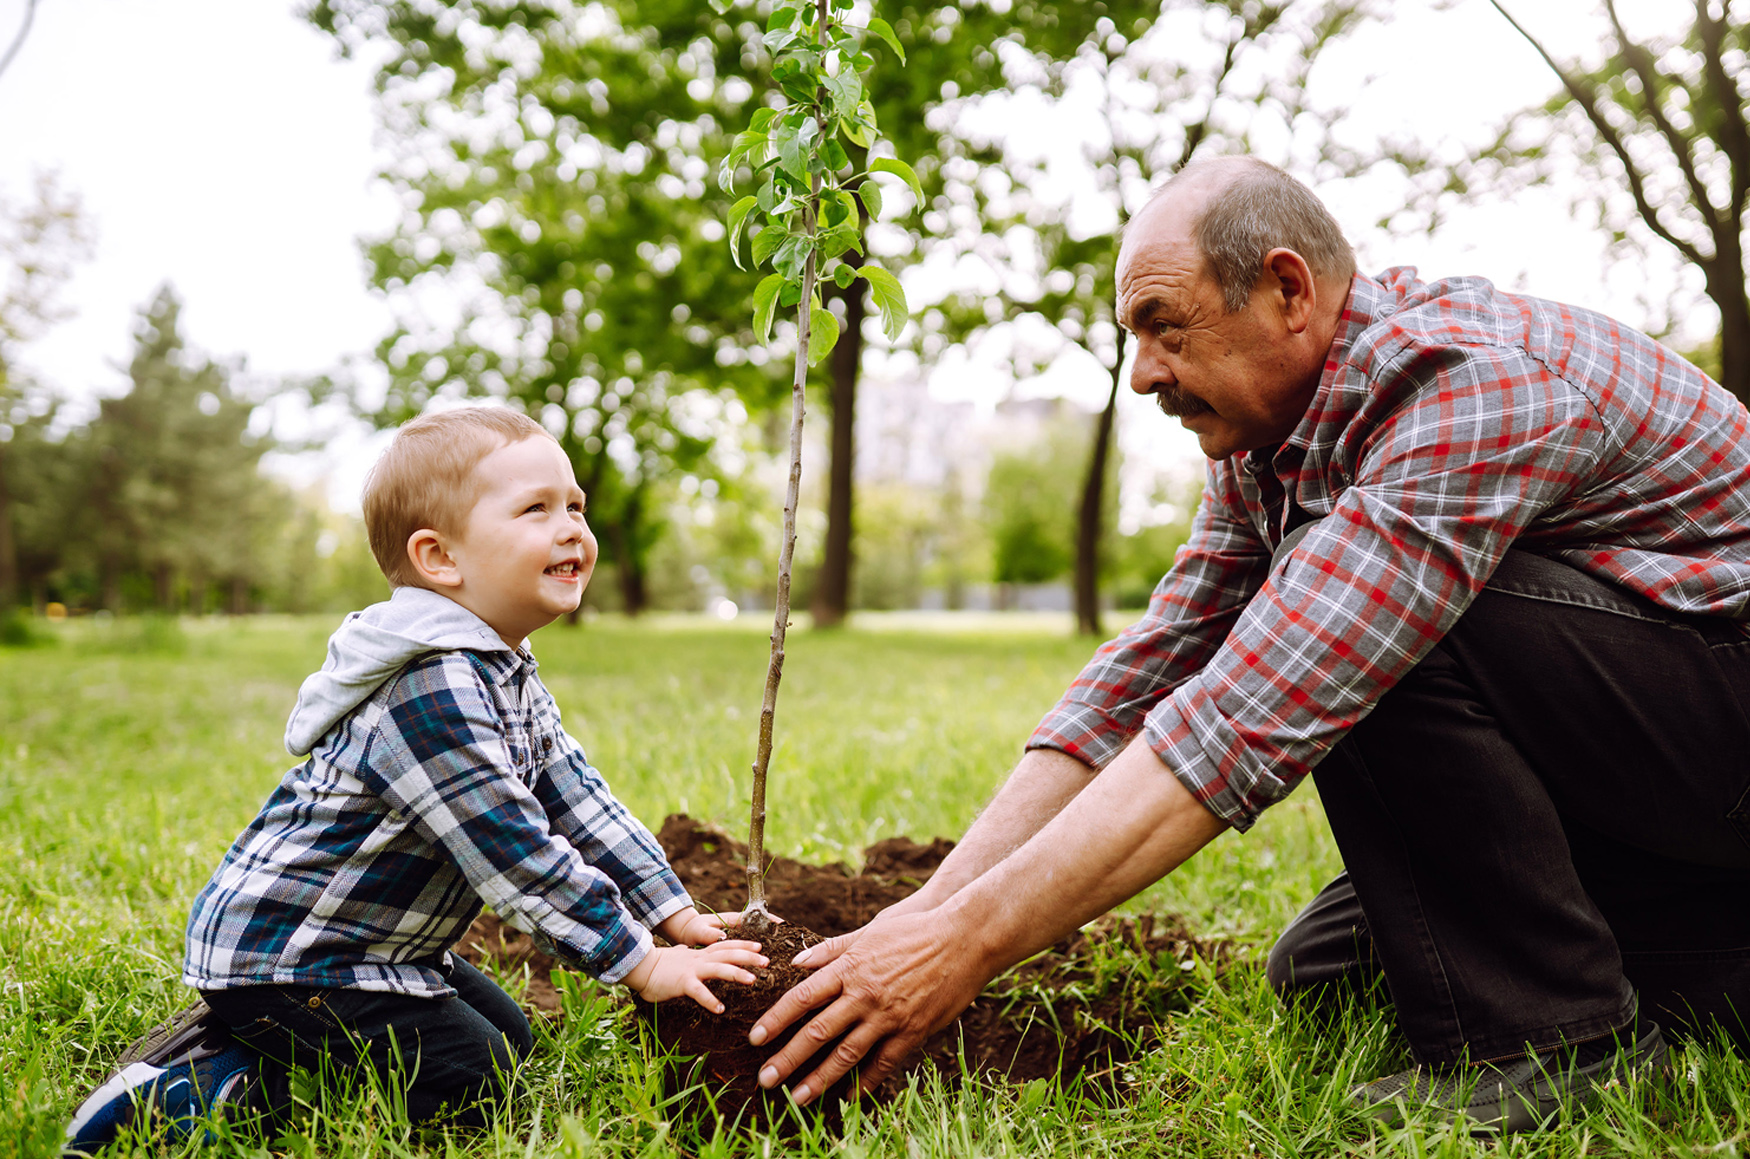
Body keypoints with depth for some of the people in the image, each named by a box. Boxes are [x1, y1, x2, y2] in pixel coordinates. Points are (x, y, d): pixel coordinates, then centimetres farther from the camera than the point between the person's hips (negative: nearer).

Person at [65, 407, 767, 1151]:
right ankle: (195, 1093, -7)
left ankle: (249, 1036, 16)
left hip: (372, 942, 10)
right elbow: (514, 856, -29)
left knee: (507, 1037, 15)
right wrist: (643, 965, -21)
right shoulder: (432, 696, -30)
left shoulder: (508, 678, 5)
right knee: (470, 1079, -12)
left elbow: (577, 800, 8)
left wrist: (675, 914, 4)